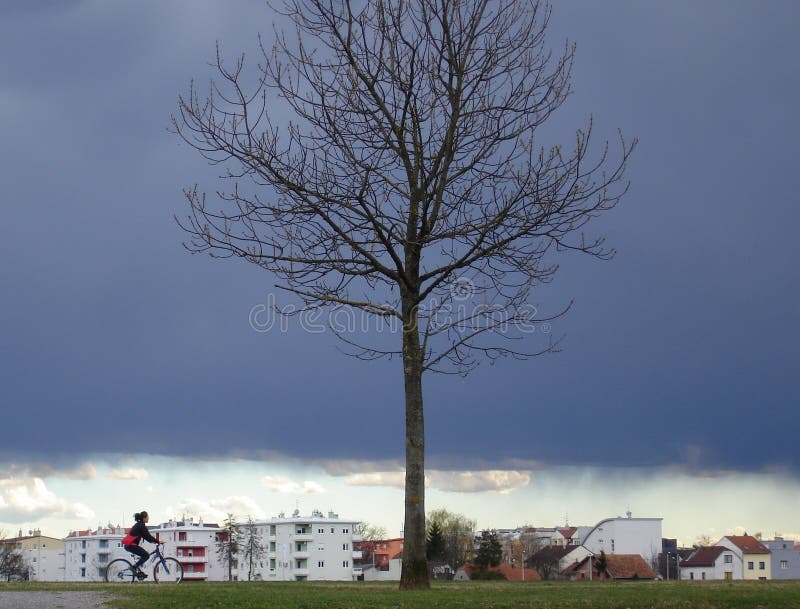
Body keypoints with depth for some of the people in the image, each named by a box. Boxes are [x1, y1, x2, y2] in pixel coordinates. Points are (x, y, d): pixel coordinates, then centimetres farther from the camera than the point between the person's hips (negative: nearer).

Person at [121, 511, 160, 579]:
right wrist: (158, 542, -10)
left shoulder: (139, 525, 17)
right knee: (146, 555, -10)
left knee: (144, 555, 19)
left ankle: (139, 571, 17)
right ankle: (134, 567, -9)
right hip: (131, 545, -10)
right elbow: (148, 536, -15)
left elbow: (145, 536, 24)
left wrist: (151, 541, 16)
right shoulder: (141, 526, -13)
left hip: (129, 545, 10)